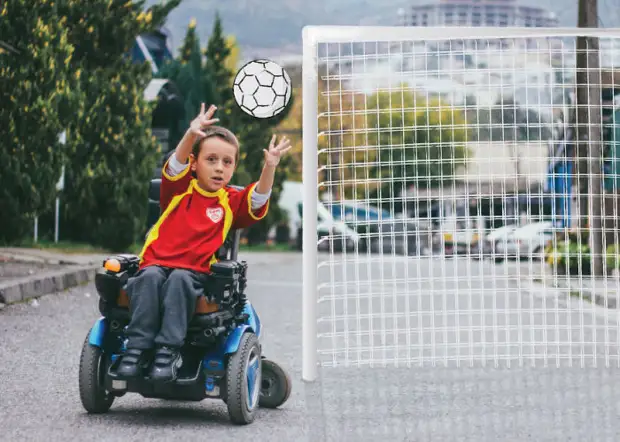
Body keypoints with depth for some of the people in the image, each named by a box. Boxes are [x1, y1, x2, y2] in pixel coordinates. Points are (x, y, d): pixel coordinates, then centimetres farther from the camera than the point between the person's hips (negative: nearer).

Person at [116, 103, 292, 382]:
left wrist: (269, 168, -23)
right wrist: (192, 135, -30)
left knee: (179, 280, -35)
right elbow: (176, 165, -9)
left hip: (194, 273, 0)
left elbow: (257, 200, -4)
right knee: (150, 278, -34)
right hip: (156, 262, 0)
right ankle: (137, 347, -35)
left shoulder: (231, 203, 14)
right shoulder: (180, 189, 11)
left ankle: (168, 352, -40)